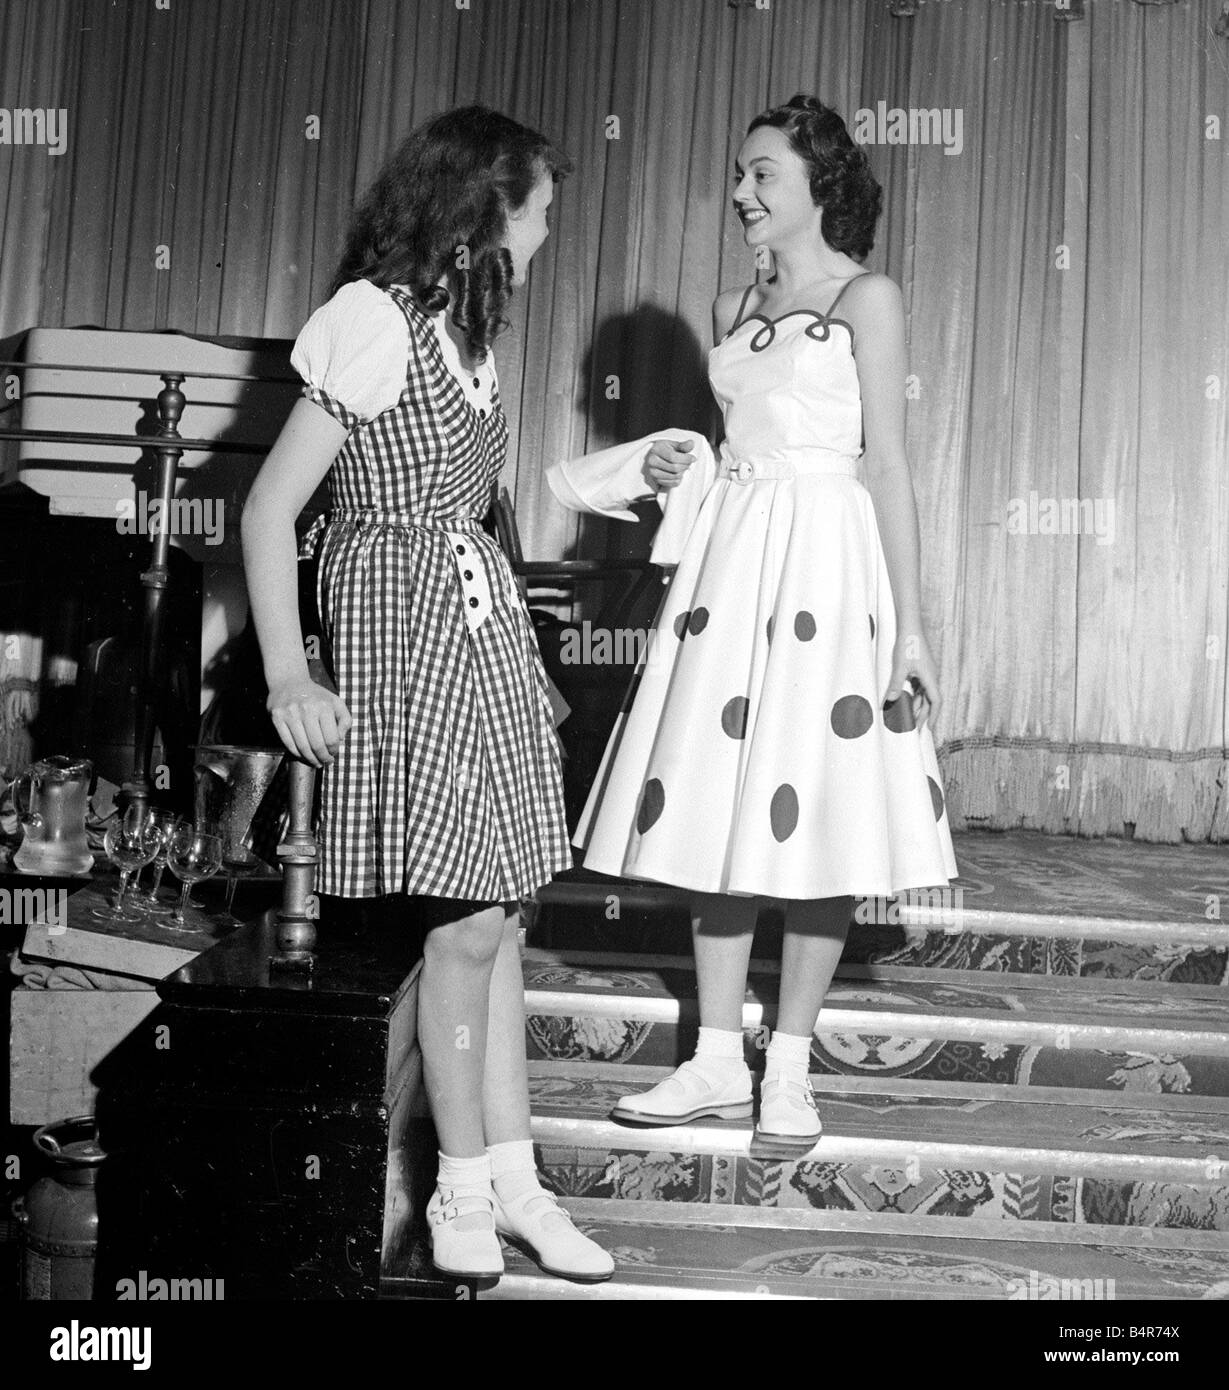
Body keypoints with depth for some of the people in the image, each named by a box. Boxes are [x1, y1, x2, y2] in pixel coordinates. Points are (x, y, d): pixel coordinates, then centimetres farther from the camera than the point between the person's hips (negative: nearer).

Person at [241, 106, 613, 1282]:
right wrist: (287, 679, -15)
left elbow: (457, 488, 12)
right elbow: (269, 510, -12)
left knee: (492, 916, 8)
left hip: (481, 621, 8)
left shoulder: (458, 324, 13)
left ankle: (510, 1181, 17)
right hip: (409, 624, -8)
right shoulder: (372, 319, -11)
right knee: (469, 921, -4)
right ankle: (463, 1192, 12)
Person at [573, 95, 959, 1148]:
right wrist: (683, 468, 4)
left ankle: (789, 1070, 10)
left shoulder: (866, 297, -2)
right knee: (718, 811, 6)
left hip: (825, 563, -6)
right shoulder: (734, 309, 15)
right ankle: (719, 1062, 16)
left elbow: (887, 465, -6)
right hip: (729, 552, 6)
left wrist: (909, 625, -10)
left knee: (812, 817, -2)